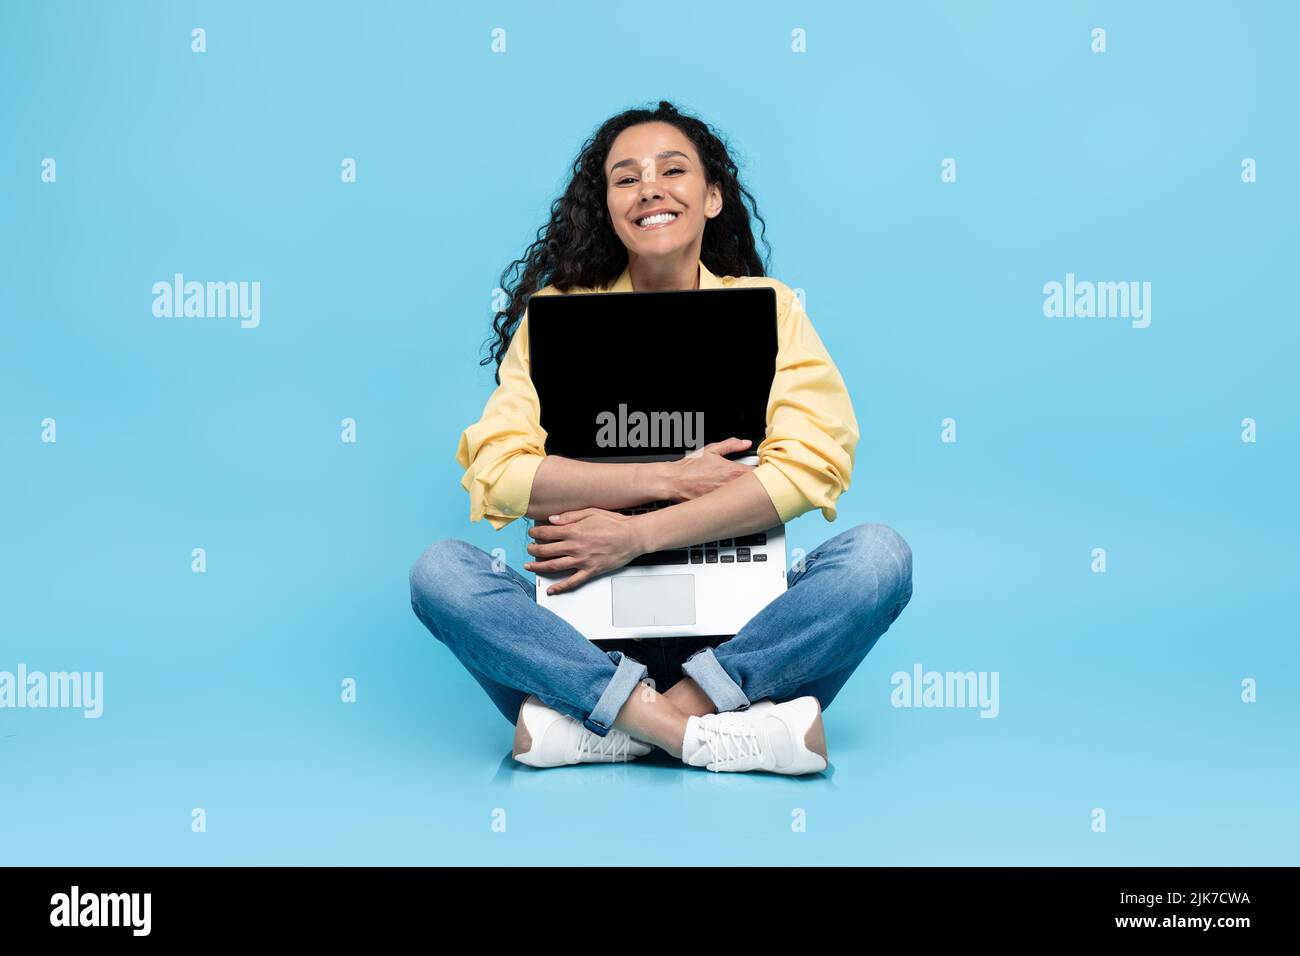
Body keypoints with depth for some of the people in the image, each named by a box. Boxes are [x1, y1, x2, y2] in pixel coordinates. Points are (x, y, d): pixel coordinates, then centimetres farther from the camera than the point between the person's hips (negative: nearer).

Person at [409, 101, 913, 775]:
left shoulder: (767, 306, 5)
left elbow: (814, 463, -11)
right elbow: (494, 472, -9)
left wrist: (639, 533, -18)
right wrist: (670, 477, -16)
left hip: (737, 630, 0)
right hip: (590, 629, 0)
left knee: (879, 554, -25)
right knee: (440, 571, -23)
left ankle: (600, 726, -25)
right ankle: (701, 730, -28)